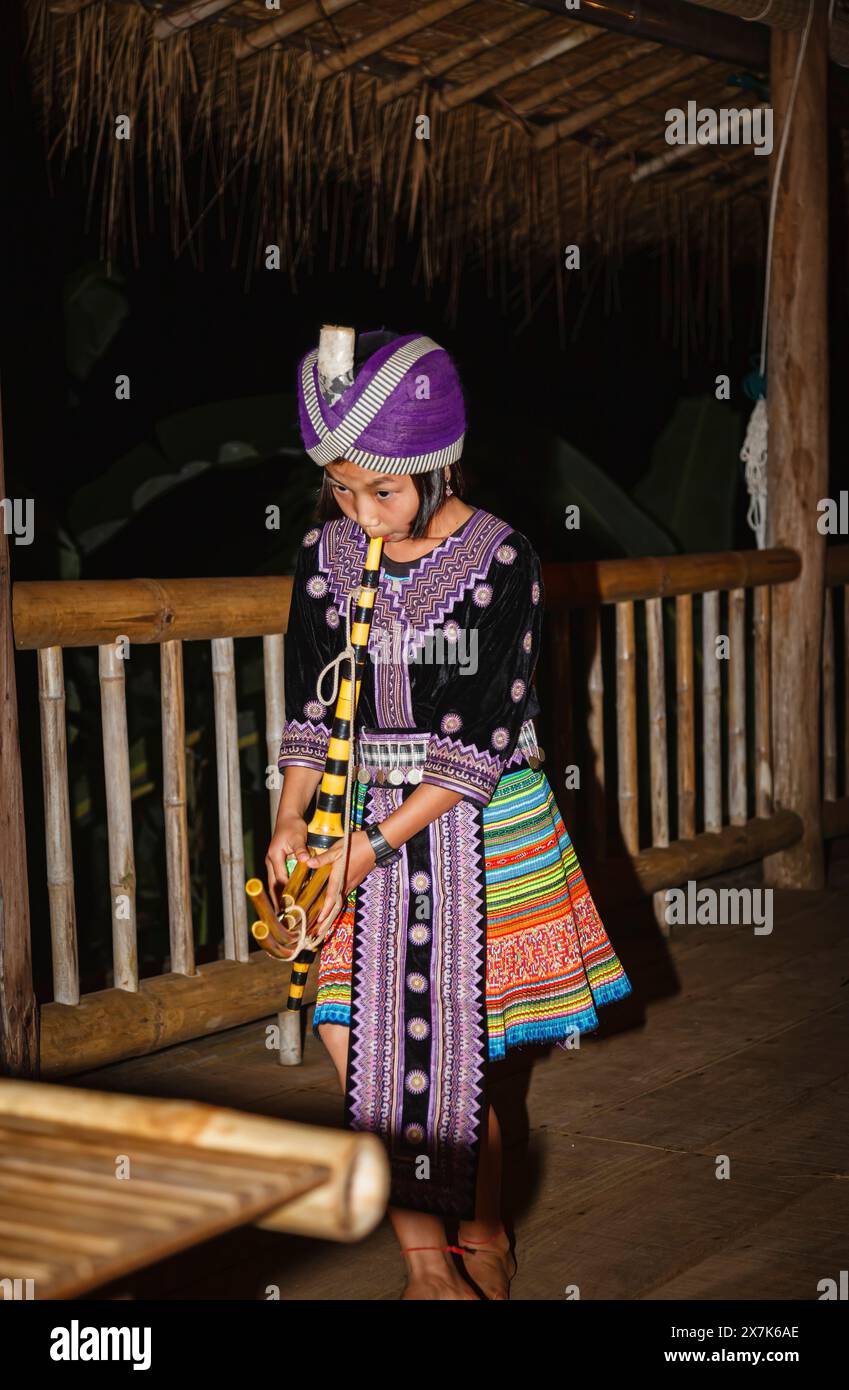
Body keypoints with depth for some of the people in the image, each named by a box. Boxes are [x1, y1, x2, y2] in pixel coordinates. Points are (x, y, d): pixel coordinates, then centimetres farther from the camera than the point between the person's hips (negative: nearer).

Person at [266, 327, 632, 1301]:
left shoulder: (501, 562, -12)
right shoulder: (326, 553, 0)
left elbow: (482, 743, -14)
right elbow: (311, 709, 6)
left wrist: (378, 840, -19)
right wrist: (293, 818, -10)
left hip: (472, 823, -4)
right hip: (363, 829, 4)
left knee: (452, 1058, 2)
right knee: (356, 1045, -3)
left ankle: (481, 1242, 25)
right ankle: (428, 1263, 13)